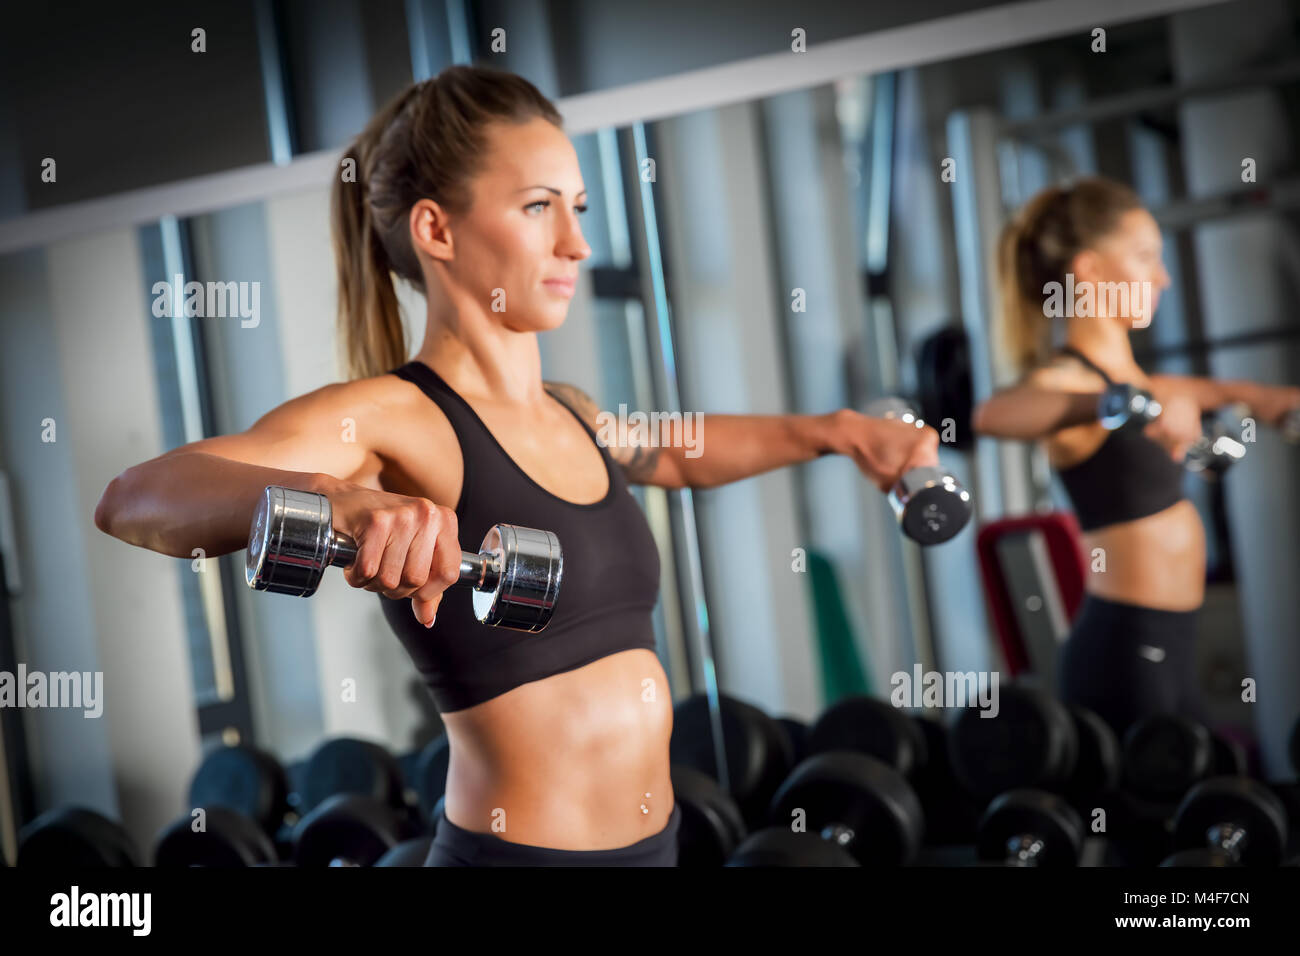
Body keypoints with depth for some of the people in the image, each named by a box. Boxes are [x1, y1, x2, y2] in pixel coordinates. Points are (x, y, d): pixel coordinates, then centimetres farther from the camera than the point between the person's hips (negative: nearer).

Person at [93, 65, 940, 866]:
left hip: (650, 841, 7)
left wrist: (831, 431, 21)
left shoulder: (568, 417, 9)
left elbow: (672, 453, 31)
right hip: (519, 847, -7)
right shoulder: (387, 419, -14)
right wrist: (332, 499, -48)